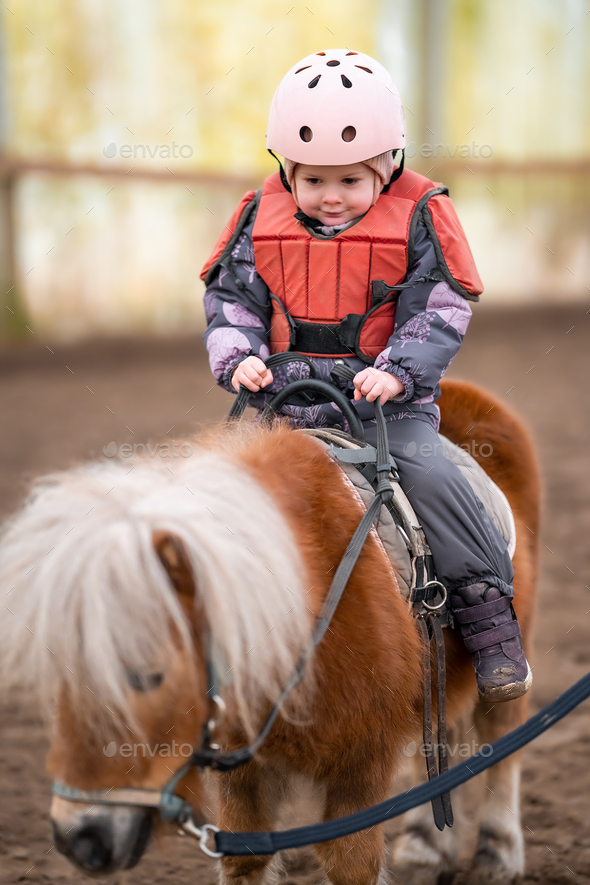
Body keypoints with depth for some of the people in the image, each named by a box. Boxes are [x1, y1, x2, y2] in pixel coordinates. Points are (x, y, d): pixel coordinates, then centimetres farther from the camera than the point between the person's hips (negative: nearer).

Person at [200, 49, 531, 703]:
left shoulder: (417, 215, -4)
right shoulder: (262, 217, 4)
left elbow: (441, 311, -5)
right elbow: (230, 297, 10)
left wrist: (396, 371, -20)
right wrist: (240, 358, -9)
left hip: (388, 394, -3)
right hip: (285, 391, 3)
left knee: (425, 471, -24)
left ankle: (489, 616, -11)